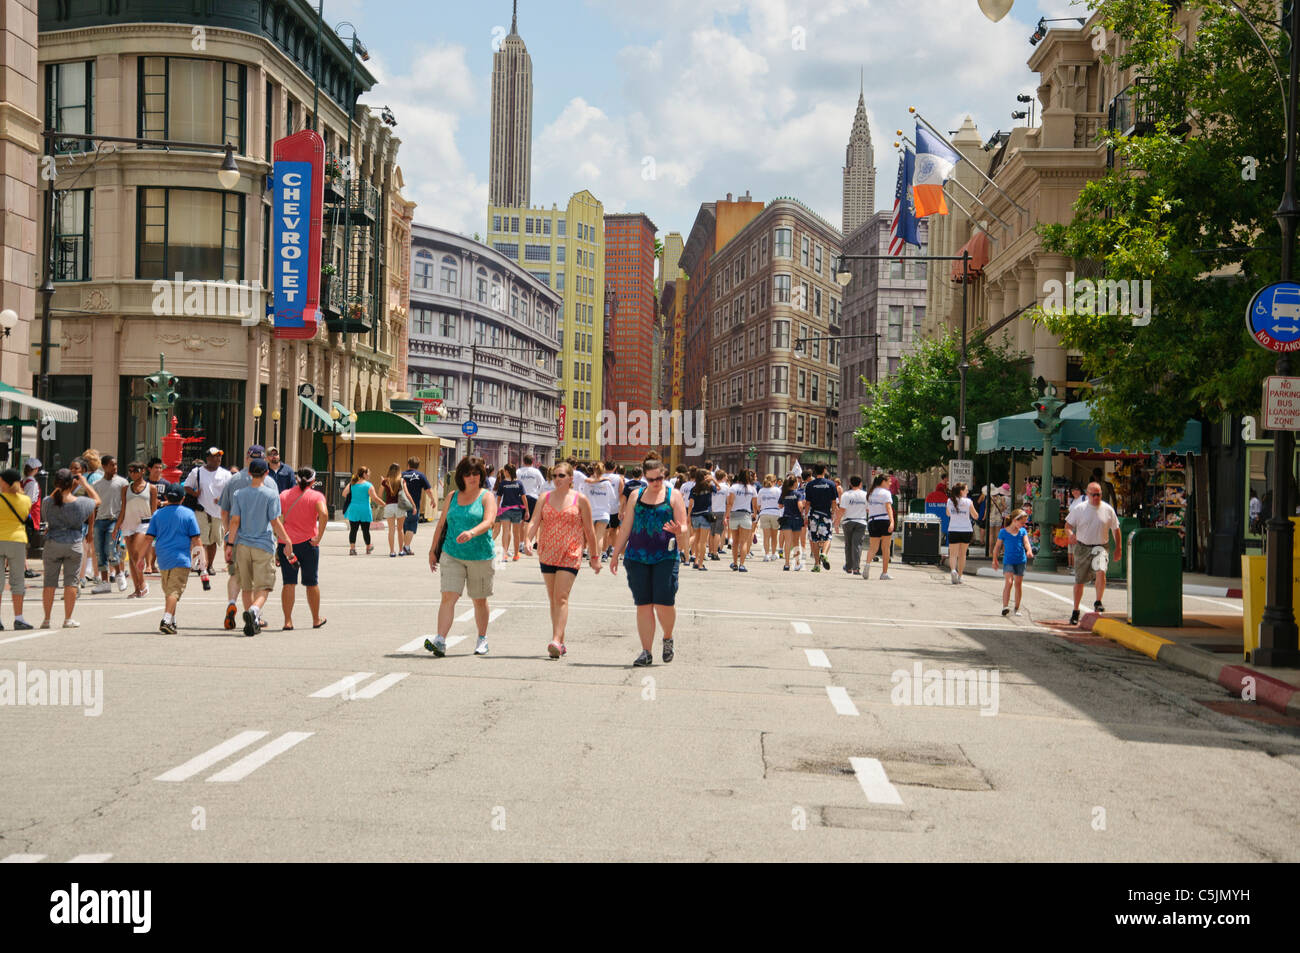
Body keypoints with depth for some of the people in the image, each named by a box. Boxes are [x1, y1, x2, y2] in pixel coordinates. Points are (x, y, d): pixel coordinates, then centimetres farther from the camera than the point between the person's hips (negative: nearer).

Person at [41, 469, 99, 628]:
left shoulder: (50, 502, -9)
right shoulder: (81, 503, -11)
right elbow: (97, 500, 8)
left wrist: (72, 487, 16)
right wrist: (85, 483, 15)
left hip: (53, 544, 1)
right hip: (74, 545, -1)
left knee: (49, 581, 8)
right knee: (70, 581, 5)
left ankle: (46, 619, 10)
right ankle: (68, 619, 7)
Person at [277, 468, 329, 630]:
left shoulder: (284, 495, 5)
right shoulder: (316, 496, -4)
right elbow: (324, 514, -24)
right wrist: (319, 537, -16)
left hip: (286, 543, 2)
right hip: (307, 544, -2)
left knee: (289, 583, 4)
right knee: (312, 583, 13)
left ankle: (287, 621, -2)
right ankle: (316, 619, 24)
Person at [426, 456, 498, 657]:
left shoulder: (487, 497, -1)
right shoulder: (452, 496, 11)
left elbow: (489, 521, -18)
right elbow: (441, 523, 17)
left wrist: (472, 533, -36)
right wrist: (433, 550, 16)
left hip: (480, 556, -2)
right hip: (452, 555, 2)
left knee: (479, 601, 10)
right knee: (448, 597, -11)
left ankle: (482, 639, 27)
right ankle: (440, 641, -18)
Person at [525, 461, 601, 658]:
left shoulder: (580, 500, 0)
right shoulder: (545, 498, 8)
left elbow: (589, 530, 4)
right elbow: (534, 522, -1)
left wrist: (594, 557, 6)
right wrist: (528, 539, -20)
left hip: (570, 555, -4)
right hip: (547, 554, 4)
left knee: (561, 597, -14)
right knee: (552, 599, 8)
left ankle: (556, 641, -21)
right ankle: (560, 644, 15)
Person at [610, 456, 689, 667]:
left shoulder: (673, 496, 5)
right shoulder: (637, 495, 13)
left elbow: (684, 527, 2)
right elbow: (625, 528, 17)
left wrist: (678, 531, -22)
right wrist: (615, 555, 15)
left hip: (665, 557, -3)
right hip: (637, 558, 3)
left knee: (663, 603, -11)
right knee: (643, 605, 0)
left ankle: (668, 638, 18)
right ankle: (646, 652, 5)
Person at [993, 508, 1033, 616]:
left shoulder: (1023, 531, 6)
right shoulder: (1003, 532, -3)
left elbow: (1026, 542, -7)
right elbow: (997, 546, 4)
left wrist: (1029, 551, -28)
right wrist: (995, 560, 7)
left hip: (1021, 561, 3)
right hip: (1008, 561, -3)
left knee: (1018, 584, 8)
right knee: (1008, 582, -17)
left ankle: (1017, 608, 18)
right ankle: (1004, 606, -22)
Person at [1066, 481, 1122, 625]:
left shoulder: (1108, 510, 1)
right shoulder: (1079, 509, 0)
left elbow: (1115, 529, 11)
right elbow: (1068, 525, 4)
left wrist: (1118, 548, 9)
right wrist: (1070, 533, -19)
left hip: (1099, 547, -1)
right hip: (1082, 547, 1)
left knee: (1101, 571, -29)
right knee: (1079, 581, 7)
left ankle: (1098, 602, -15)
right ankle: (1075, 611, 23)